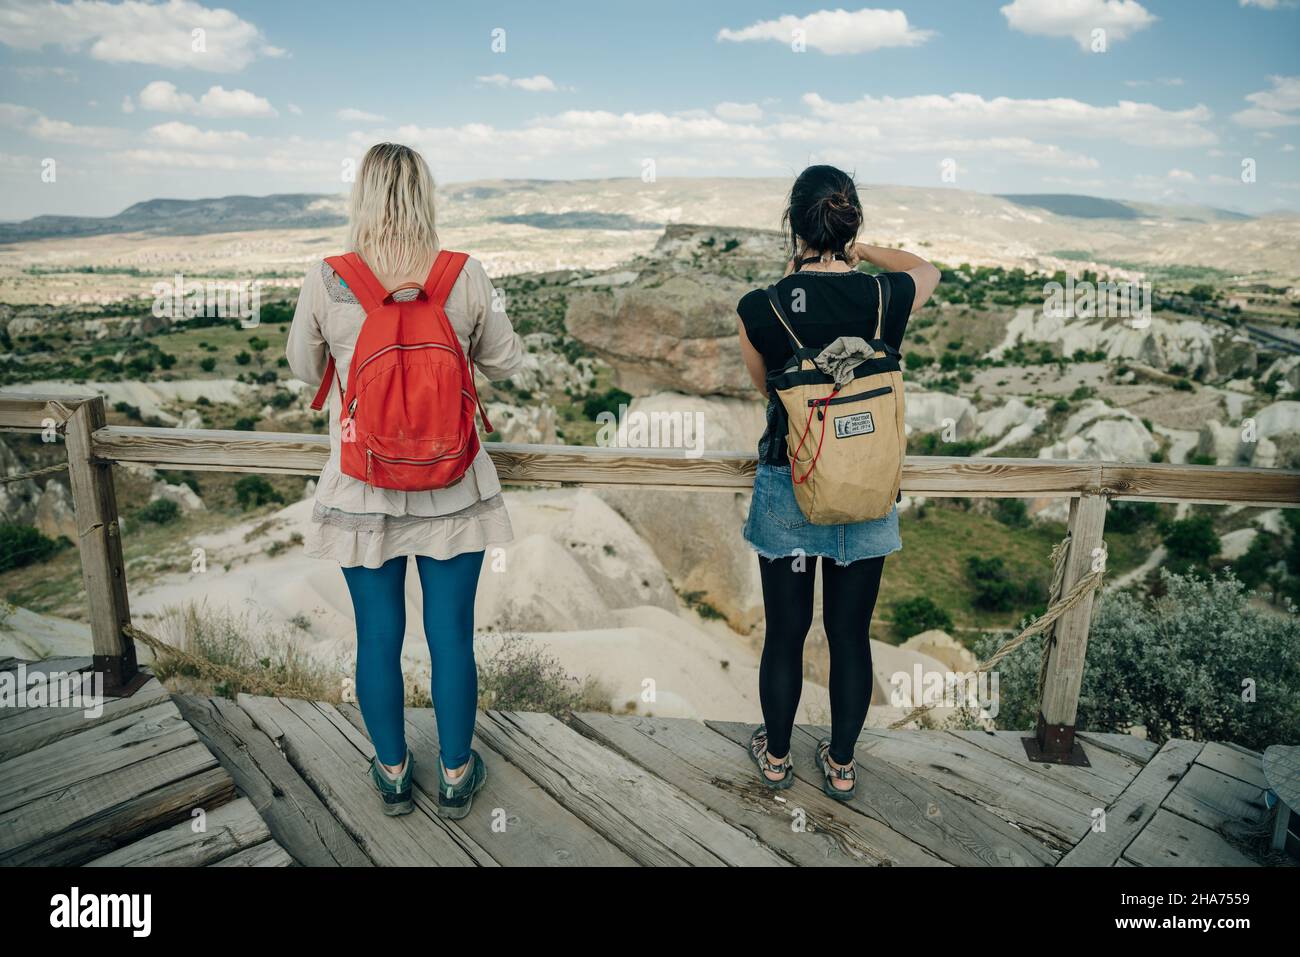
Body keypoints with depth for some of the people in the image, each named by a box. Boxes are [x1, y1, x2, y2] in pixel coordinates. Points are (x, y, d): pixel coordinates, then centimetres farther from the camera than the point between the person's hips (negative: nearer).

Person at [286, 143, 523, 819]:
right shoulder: (466, 278, -10)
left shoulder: (325, 281, -11)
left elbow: (304, 369, 6)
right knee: (452, 636, 13)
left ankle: (392, 774, 35)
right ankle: (456, 776, 31)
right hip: (452, 490, 0)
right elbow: (506, 363, 4)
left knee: (378, 637, 16)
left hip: (362, 493, 0)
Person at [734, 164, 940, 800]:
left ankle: (776, 757, 36)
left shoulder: (761, 308, -15)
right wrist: (857, 250, 17)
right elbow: (927, 270, 16)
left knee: (785, 634, 16)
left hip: (786, 490, -1)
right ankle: (841, 765, 34)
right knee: (851, 635, 16)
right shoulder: (888, 296, -10)